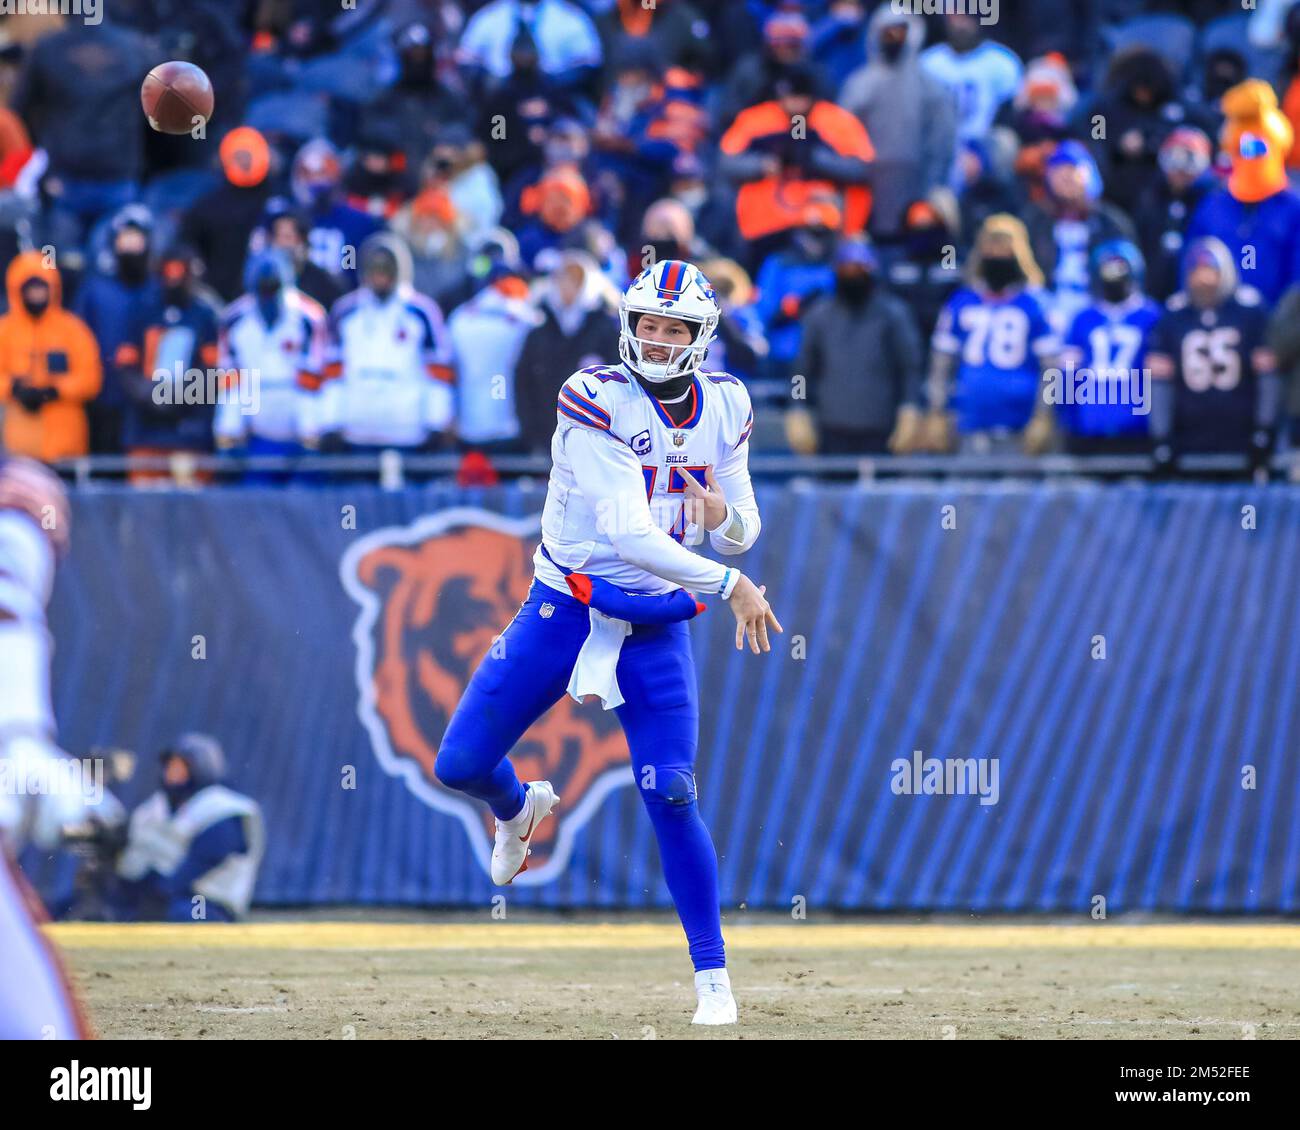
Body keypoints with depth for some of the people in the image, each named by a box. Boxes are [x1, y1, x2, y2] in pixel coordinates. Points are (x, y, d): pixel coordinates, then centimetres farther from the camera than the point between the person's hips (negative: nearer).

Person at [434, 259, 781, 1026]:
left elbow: (743, 534, 9)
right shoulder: (596, 402, -19)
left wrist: (723, 514, -16)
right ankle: (519, 808, 37)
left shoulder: (725, 407, -1)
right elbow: (629, 536, -26)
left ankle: (713, 974, 3)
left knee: (672, 798, -9)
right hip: (565, 610, -2)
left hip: (658, 625, 2)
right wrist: (730, 584, -25)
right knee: (461, 765, -2)